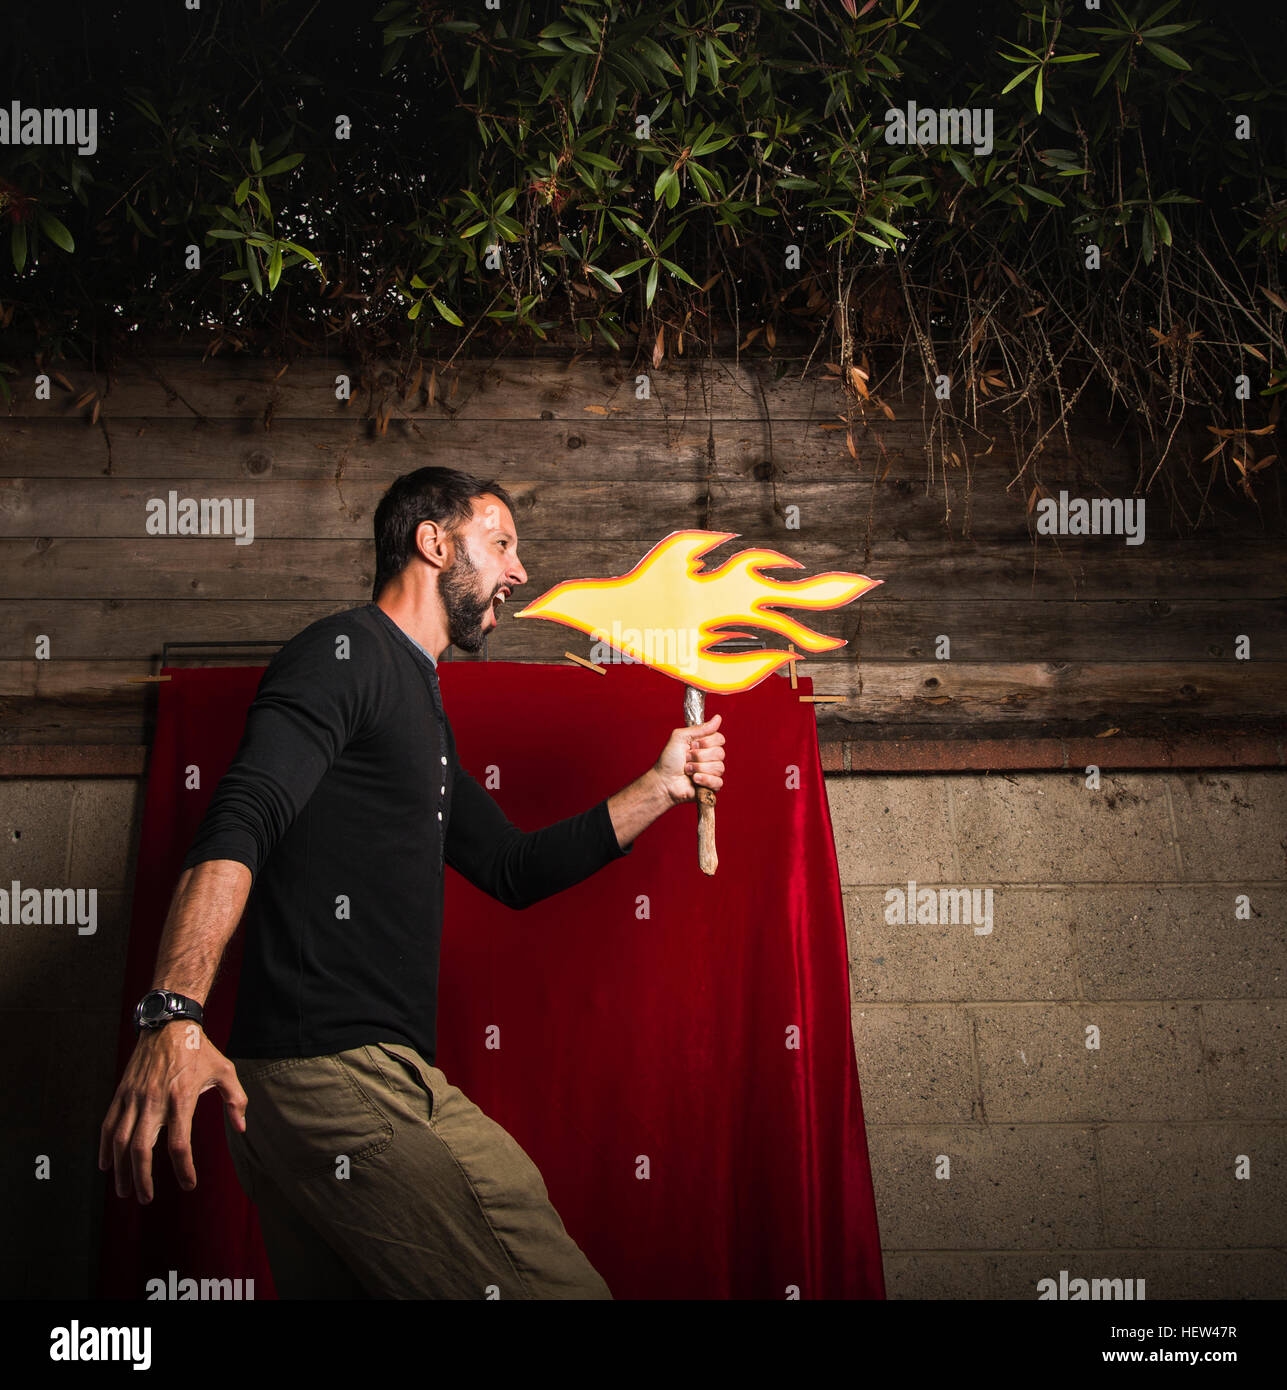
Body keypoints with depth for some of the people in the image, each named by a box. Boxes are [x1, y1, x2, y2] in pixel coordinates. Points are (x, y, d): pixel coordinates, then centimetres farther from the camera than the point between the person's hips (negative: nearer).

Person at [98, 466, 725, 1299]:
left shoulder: (421, 711, 28)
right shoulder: (347, 653, -3)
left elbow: (513, 870, 32)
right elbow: (239, 824, -18)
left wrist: (660, 787, 25)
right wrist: (174, 1014, -33)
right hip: (342, 1075, -10)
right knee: (559, 1288, -13)